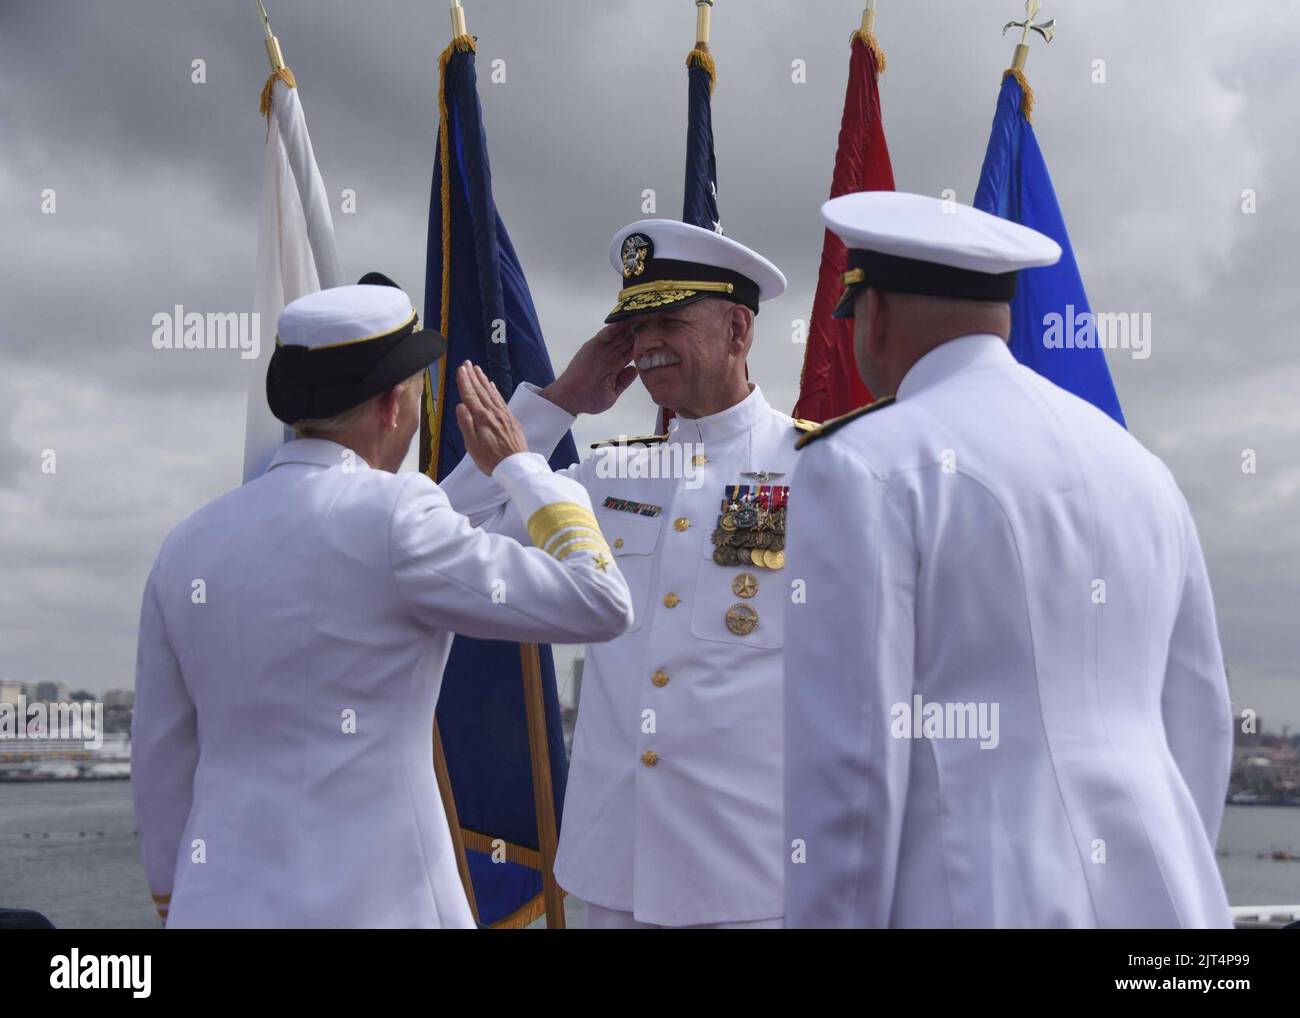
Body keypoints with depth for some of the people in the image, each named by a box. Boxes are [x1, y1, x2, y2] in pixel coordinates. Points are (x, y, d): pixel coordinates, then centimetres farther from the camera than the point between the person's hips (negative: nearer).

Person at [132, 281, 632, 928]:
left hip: (220, 902, 6)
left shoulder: (188, 545, 6)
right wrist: (518, 465, 6)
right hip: (364, 906, -6)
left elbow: (161, 760, 12)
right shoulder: (388, 516, -12)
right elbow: (599, 604, -8)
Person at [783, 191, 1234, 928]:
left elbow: (841, 765, -14)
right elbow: (1198, 739, 17)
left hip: (971, 901, -6)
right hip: (1155, 894, 7)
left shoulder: (864, 470, -7)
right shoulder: (1138, 471, 14)